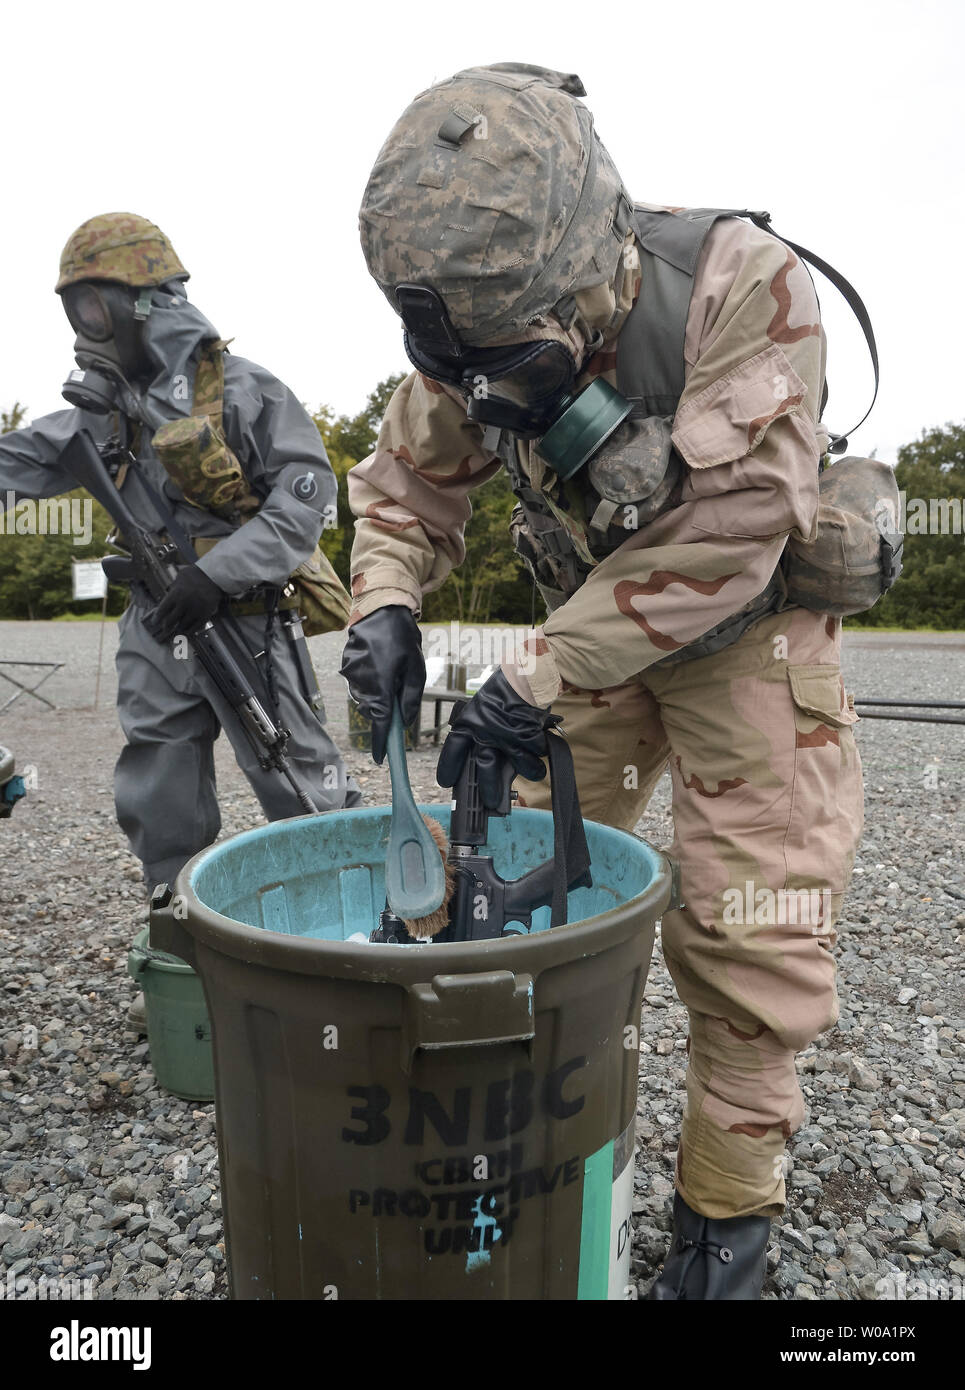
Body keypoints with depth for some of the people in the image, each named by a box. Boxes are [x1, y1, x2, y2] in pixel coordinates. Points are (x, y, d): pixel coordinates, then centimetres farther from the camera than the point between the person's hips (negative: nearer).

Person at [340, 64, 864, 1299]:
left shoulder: (742, 286, -27)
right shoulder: (475, 338, -11)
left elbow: (725, 528, -33)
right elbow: (411, 477, 2)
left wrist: (539, 678, -32)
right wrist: (386, 604, -18)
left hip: (746, 630, -4)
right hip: (589, 629, 5)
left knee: (746, 938, -5)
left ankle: (725, 1211, 19)